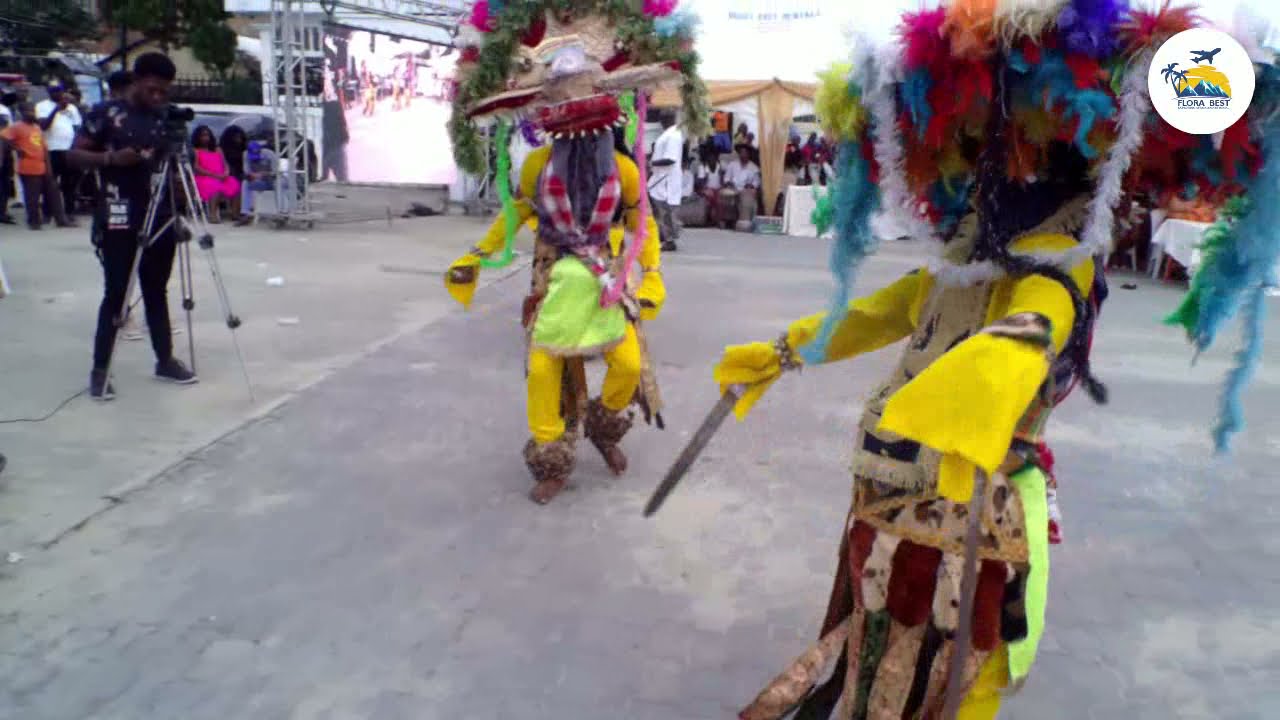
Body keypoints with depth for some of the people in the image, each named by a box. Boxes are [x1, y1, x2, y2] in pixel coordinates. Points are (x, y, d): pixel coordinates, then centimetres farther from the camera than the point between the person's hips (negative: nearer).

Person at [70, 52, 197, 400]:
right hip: (120, 219, -4)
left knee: (156, 291, 11)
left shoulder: (164, 119, 11)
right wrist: (111, 157, -19)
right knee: (115, 294, -4)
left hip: (160, 218, 4)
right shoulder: (107, 114, -2)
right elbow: (75, 154, -3)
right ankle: (100, 369, 3)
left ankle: (165, 359, 19)